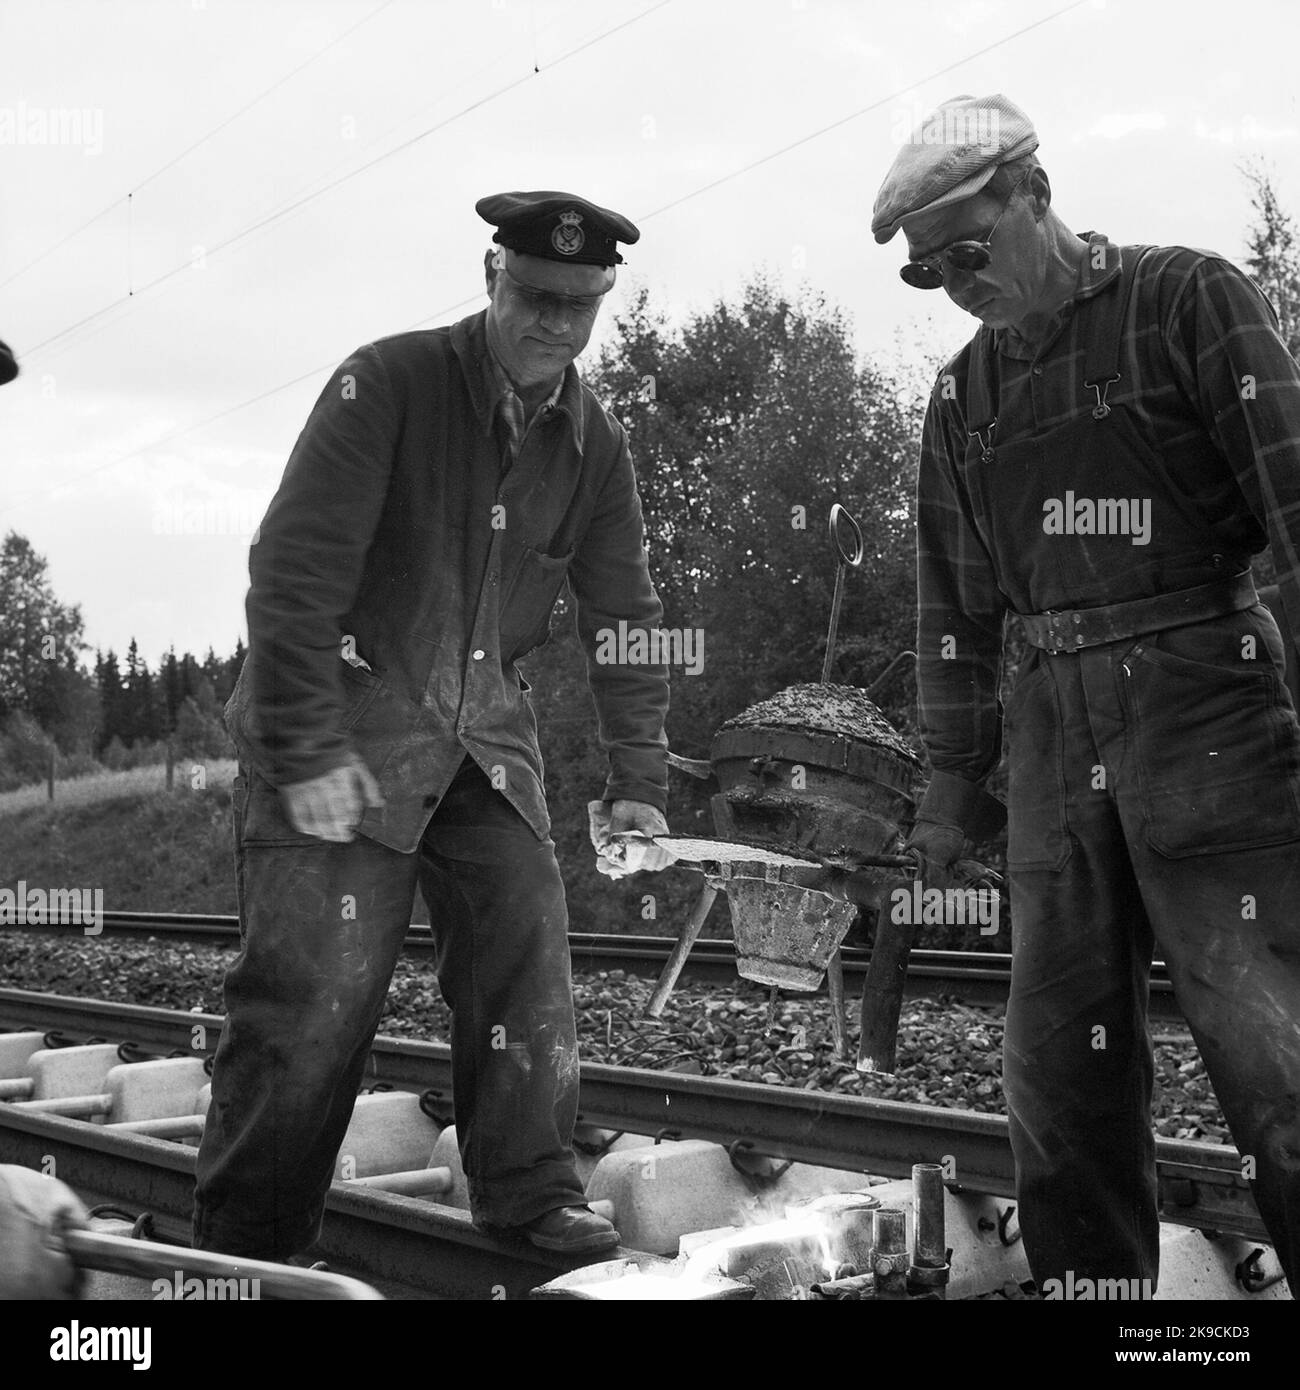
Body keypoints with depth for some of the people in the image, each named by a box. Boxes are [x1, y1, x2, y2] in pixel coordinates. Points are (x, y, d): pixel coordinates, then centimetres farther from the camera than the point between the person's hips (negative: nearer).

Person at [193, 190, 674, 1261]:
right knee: (313, 992, -6)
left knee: (529, 949, -1)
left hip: (486, 732, 6)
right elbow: (294, 569, -18)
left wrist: (639, 786, 8)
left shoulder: (596, 447, 5)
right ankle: (243, 1249, 8)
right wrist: (305, 750, -22)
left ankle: (532, 1199, 15)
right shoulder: (389, 386, -14)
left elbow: (625, 620, 11)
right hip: (346, 726, -5)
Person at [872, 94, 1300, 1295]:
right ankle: (1089, 1277, 17)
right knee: (1061, 1059, 6)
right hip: (1056, 731, 5)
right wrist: (954, 775, 16)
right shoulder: (964, 395, 16)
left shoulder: (1185, 299, 0)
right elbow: (954, 599, 20)